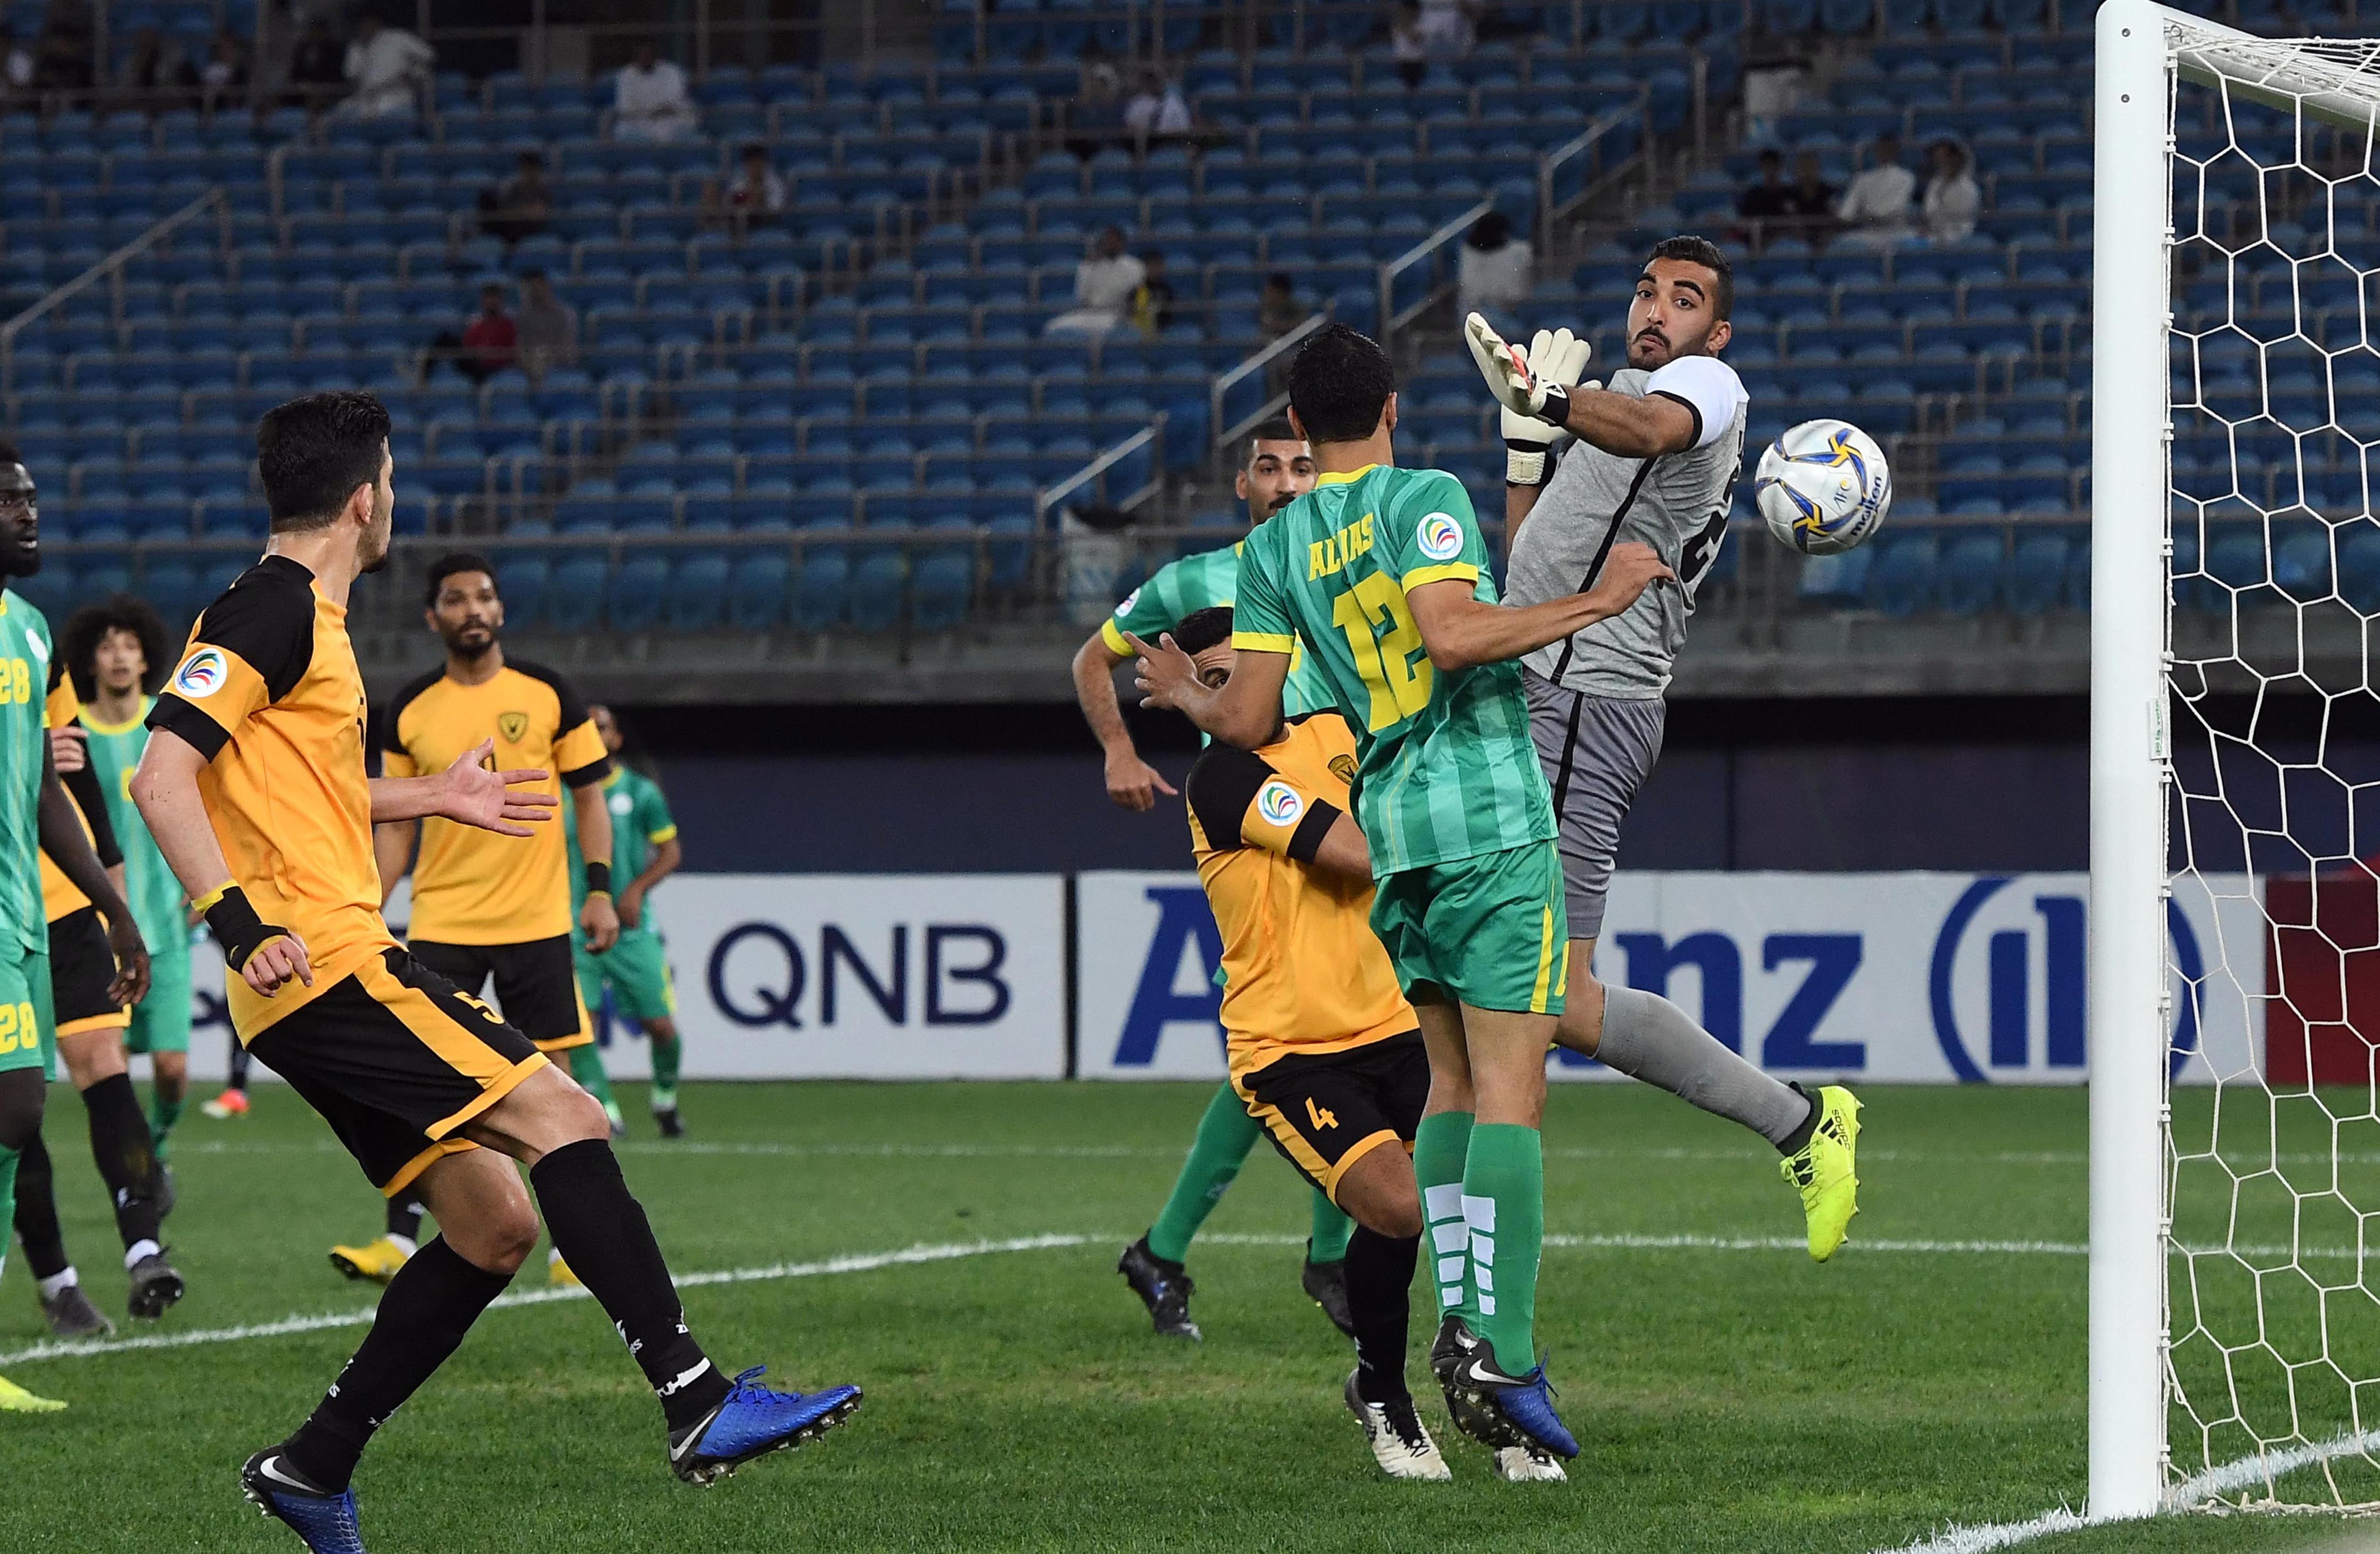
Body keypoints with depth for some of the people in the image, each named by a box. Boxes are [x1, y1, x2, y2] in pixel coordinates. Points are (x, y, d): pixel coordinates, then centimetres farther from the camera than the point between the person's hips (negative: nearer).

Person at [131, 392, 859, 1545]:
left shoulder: (305, 616, 20)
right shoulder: (270, 611, -10)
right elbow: (162, 777, -20)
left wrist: (431, 797, 42)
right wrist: (242, 925, -28)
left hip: (337, 979, 11)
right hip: (327, 964, -11)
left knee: (493, 1224, 9)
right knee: (562, 1116, -17)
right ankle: (700, 1406, -22)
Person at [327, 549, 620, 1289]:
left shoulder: (547, 694, 1)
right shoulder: (409, 712, 5)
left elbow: (589, 794, 5)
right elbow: (395, 824, 10)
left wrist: (600, 891, -4)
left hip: (535, 921, -1)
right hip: (440, 922, 1)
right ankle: (399, 1241, -5)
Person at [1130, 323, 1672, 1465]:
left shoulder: (1273, 548, 10)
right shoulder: (1426, 498, -4)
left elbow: (1249, 723, 7)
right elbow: (1452, 635, -20)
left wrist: (1186, 697, 28)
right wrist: (1598, 601, -14)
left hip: (1390, 826, 6)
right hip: (1492, 816, -6)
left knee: (1454, 1079, 17)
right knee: (1509, 1087, -9)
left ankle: (1458, 1316, 7)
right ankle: (1500, 1352, -18)